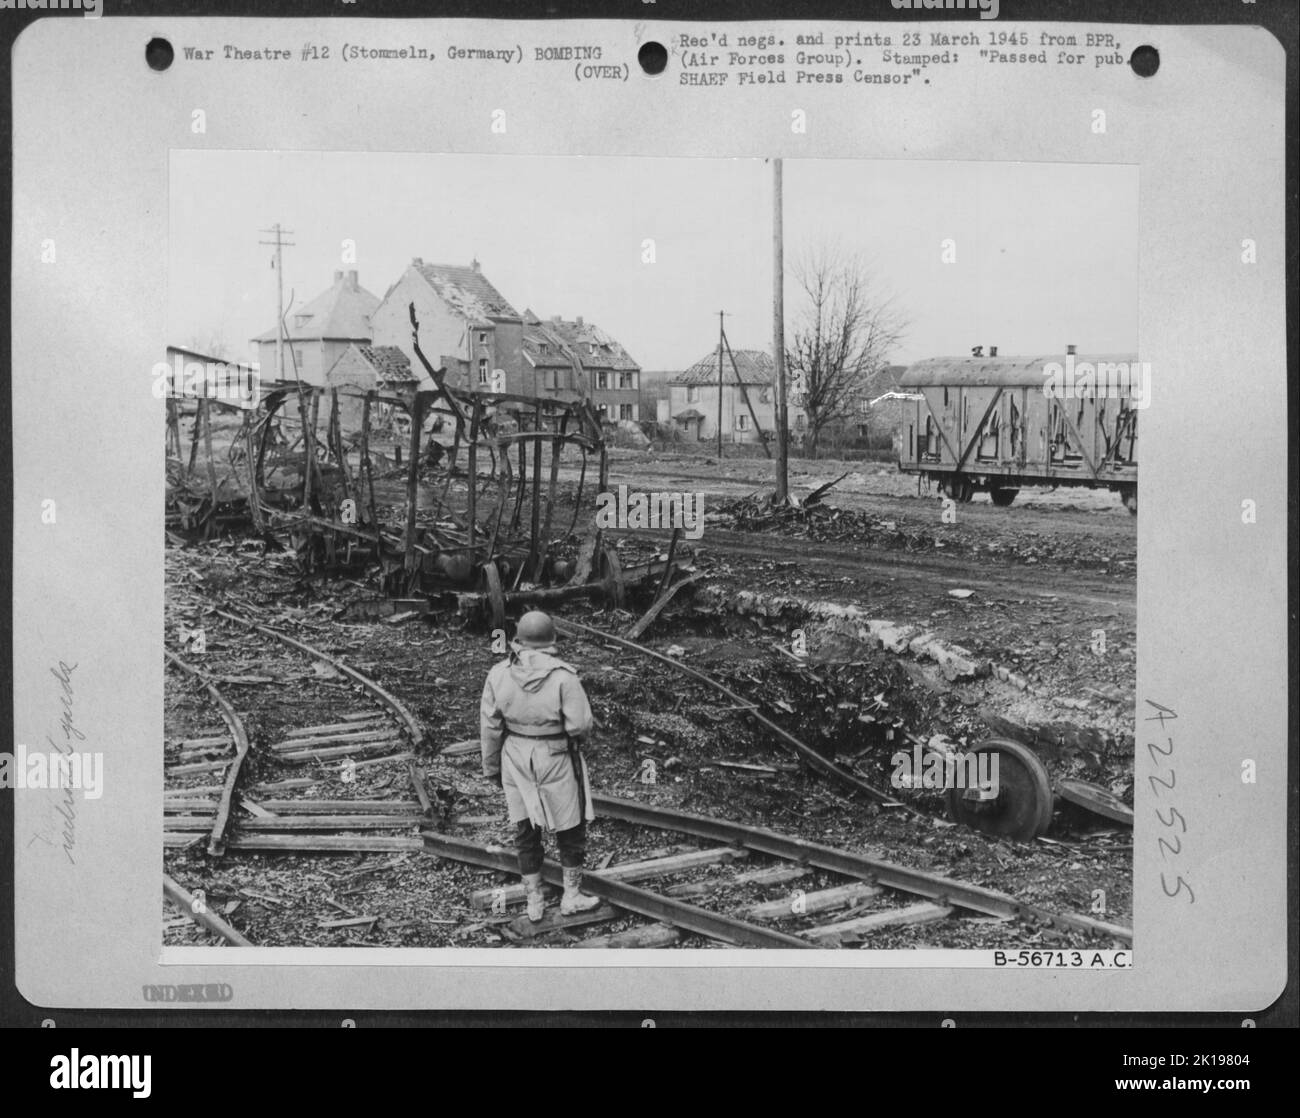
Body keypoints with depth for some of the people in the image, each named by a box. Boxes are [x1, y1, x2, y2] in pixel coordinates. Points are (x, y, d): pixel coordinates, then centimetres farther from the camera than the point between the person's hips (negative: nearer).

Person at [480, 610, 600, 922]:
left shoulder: (499, 674, -9)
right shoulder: (563, 676, -20)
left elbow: (489, 725, -3)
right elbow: (580, 724, -20)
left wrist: (491, 765, 8)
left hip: (516, 757, 3)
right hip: (556, 757, -3)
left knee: (526, 829, 16)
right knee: (570, 826, 16)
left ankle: (534, 902, 25)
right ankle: (571, 897, 26)